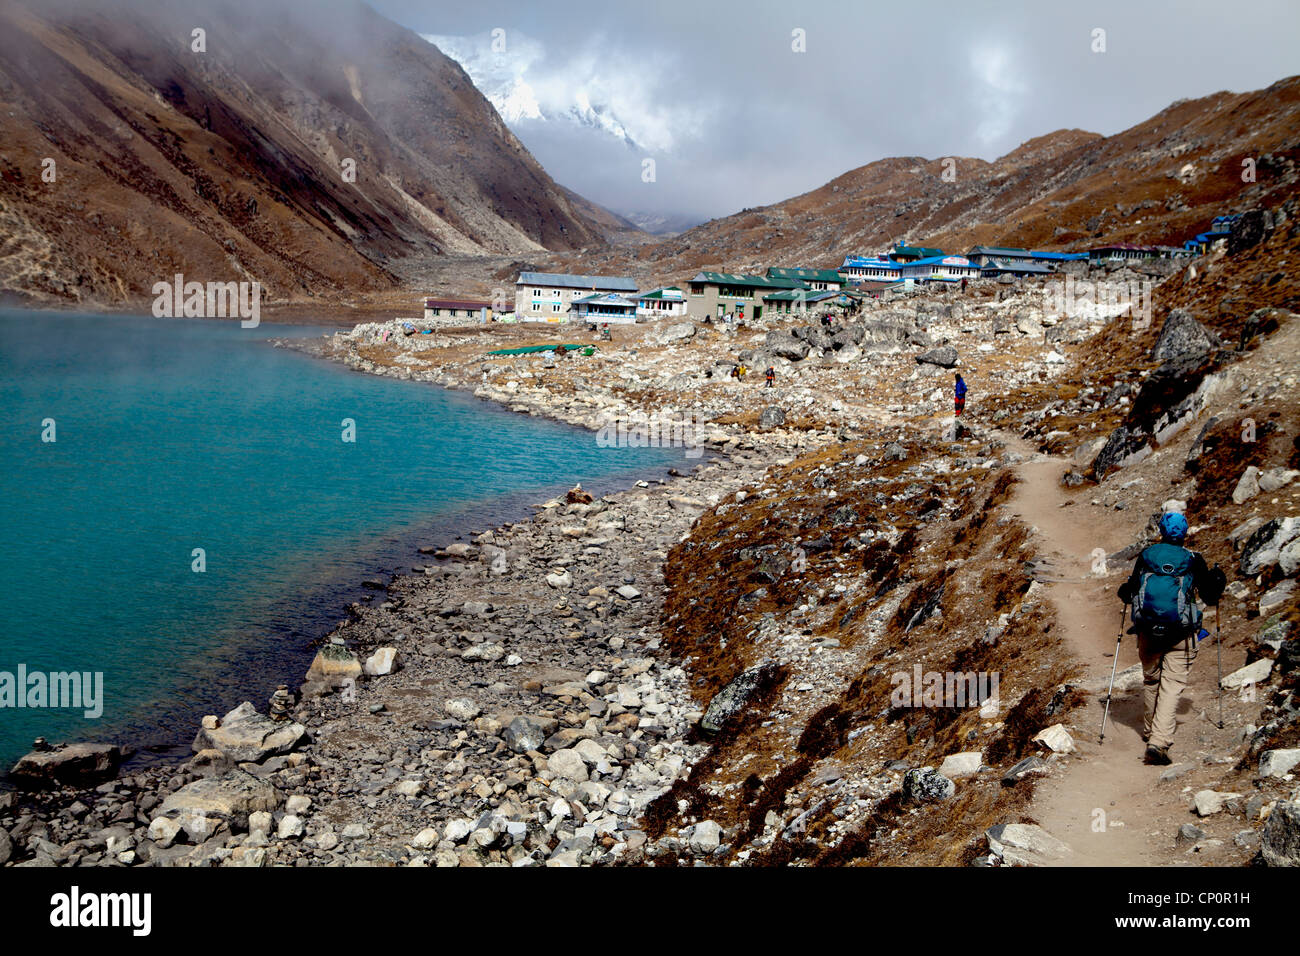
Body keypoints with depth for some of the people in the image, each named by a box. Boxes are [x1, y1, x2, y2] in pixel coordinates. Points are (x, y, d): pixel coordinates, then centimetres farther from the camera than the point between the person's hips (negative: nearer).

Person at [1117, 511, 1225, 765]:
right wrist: (1219, 580, 28)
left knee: (1150, 680, 21)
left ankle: (1149, 730, 37)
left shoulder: (1145, 556, 0)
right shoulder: (1194, 561, -3)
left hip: (1148, 632, 2)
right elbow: (1210, 596, 7)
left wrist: (1124, 592, 30)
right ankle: (1158, 742, -16)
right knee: (1172, 686, -3)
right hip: (1180, 636, -2)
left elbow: (1129, 593, 6)